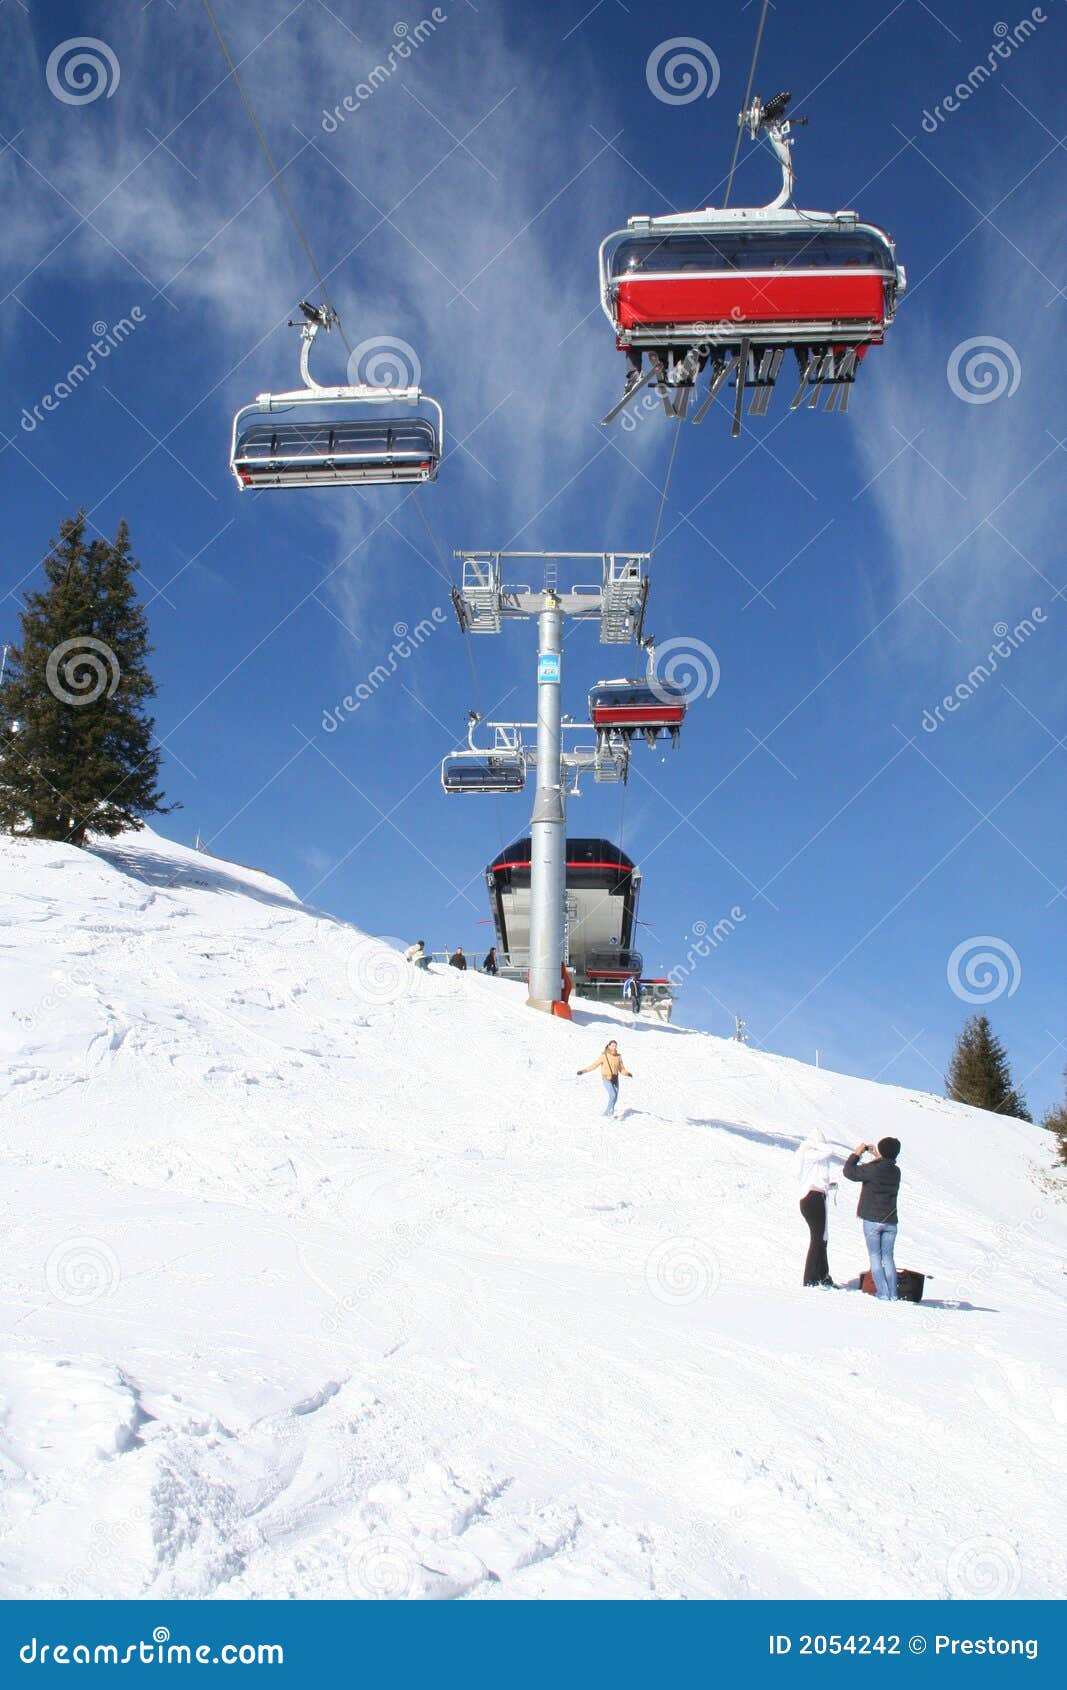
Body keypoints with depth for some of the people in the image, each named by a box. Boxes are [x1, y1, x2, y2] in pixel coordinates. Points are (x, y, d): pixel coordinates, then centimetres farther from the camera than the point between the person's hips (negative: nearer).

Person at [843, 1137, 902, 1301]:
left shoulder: (872, 1169, -16)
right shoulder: (896, 1172, 1)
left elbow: (848, 1171, -7)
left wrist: (856, 1154, 2)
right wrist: (877, 1157, 25)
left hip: (872, 1220, -4)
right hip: (890, 1222, 4)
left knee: (875, 1257, 3)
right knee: (888, 1257, 11)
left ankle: (883, 1294, -2)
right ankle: (893, 1294, 7)